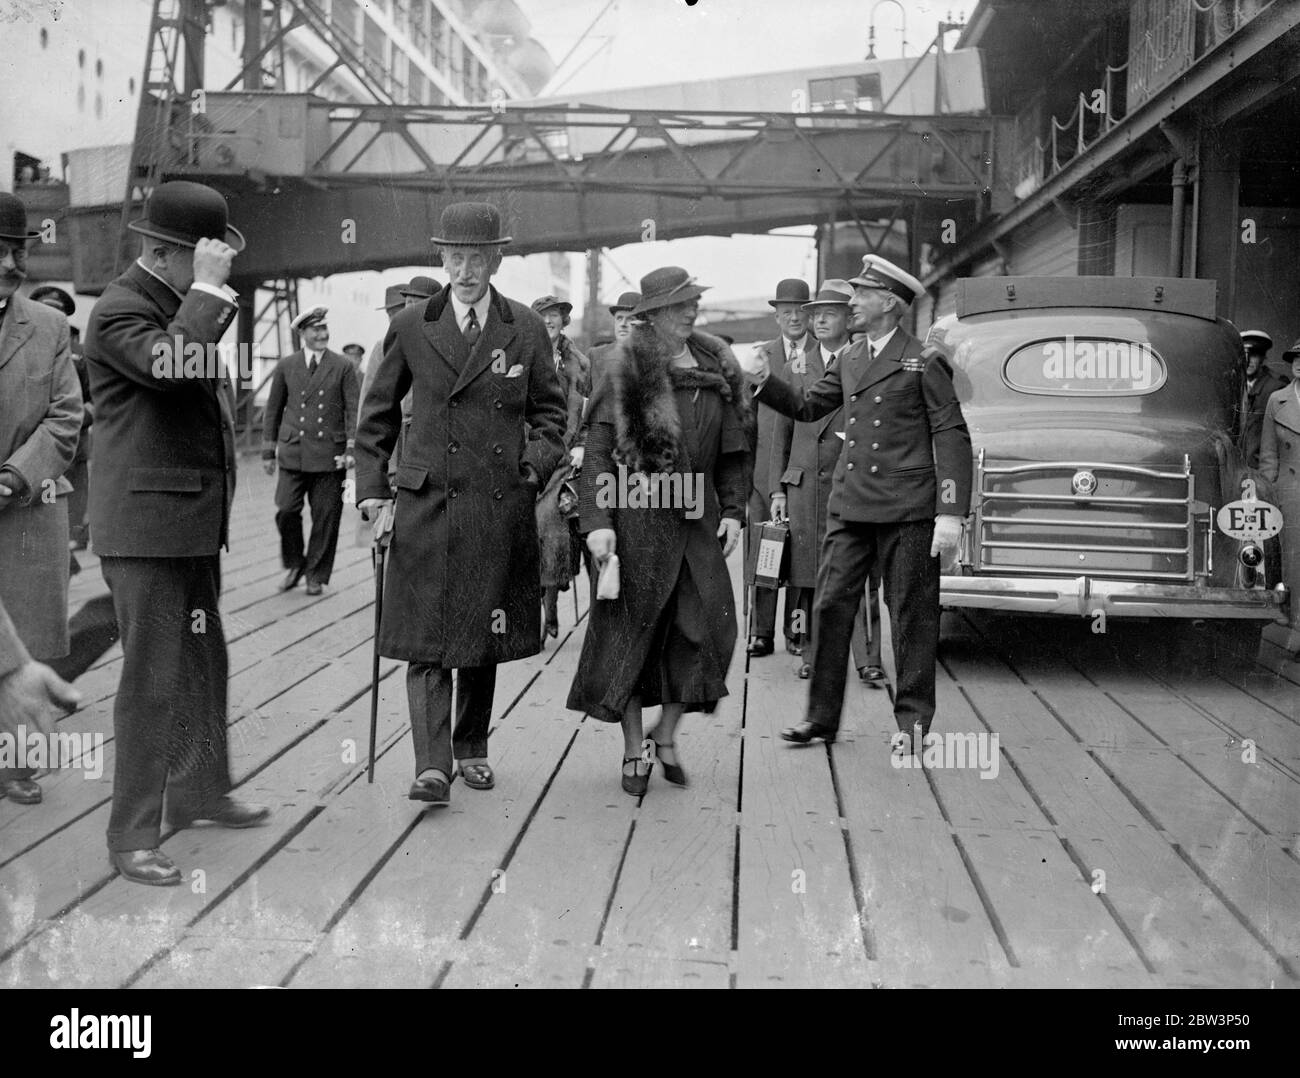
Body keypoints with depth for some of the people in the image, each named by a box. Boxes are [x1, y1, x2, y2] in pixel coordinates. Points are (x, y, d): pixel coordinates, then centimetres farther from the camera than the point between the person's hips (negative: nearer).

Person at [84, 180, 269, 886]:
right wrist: (207, 290, -26)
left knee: (203, 663, 17)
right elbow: (172, 367, -33)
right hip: (145, 524, -9)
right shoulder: (119, 311, -13)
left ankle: (200, 790, 33)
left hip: (195, 522, 9)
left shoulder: (183, 306, 17)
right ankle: (133, 836, 4)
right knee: (151, 680, -6)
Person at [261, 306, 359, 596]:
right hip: (293, 452, 1)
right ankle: (294, 565, 15)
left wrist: (351, 448, -9)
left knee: (326, 517, 1)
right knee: (286, 510, -8)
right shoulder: (286, 366, 9)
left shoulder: (342, 367, 4)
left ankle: (316, 575, 15)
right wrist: (268, 451, 10)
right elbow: (273, 409, 13)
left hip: (329, 454, -1)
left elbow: (354, 409, 1)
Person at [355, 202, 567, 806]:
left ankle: (472, 748, 27)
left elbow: (549, 411, 15)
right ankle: (431, 765, -8)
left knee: (484, 639, 11)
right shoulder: (411, 328, 4)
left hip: (501, 508, 1)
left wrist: (538, 460, -3)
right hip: (426, 506, -1)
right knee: (427, 640, -7)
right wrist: (373, 493, 4)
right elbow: (377, 416, 10)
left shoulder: (526, 330, 6)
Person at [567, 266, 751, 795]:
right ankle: (634, 751, 16)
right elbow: (599, 449, -8)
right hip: (639, 514, -5)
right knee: (634, 628, 3)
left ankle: (667, 734, 19)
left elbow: (732, 448, 14)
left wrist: (732, 510, 5)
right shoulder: (628, 370, -6)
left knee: (707, 623, 0)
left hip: (697, 514, 5)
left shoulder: (718, 368, 9)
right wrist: (596, 520, -14)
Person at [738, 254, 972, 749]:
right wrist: (765, 381, 3)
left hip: (906, 509, -5)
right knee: (830, 606, 4)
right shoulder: (849, 360, 14)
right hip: (849, 504, 6)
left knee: (911, 615, 4)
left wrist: (951, 513, -15)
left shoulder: (923, 361, -4)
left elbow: (951, 435, -8)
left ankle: (912, 721, 17)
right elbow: (807, 407, 21)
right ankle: (821, 716, 15)